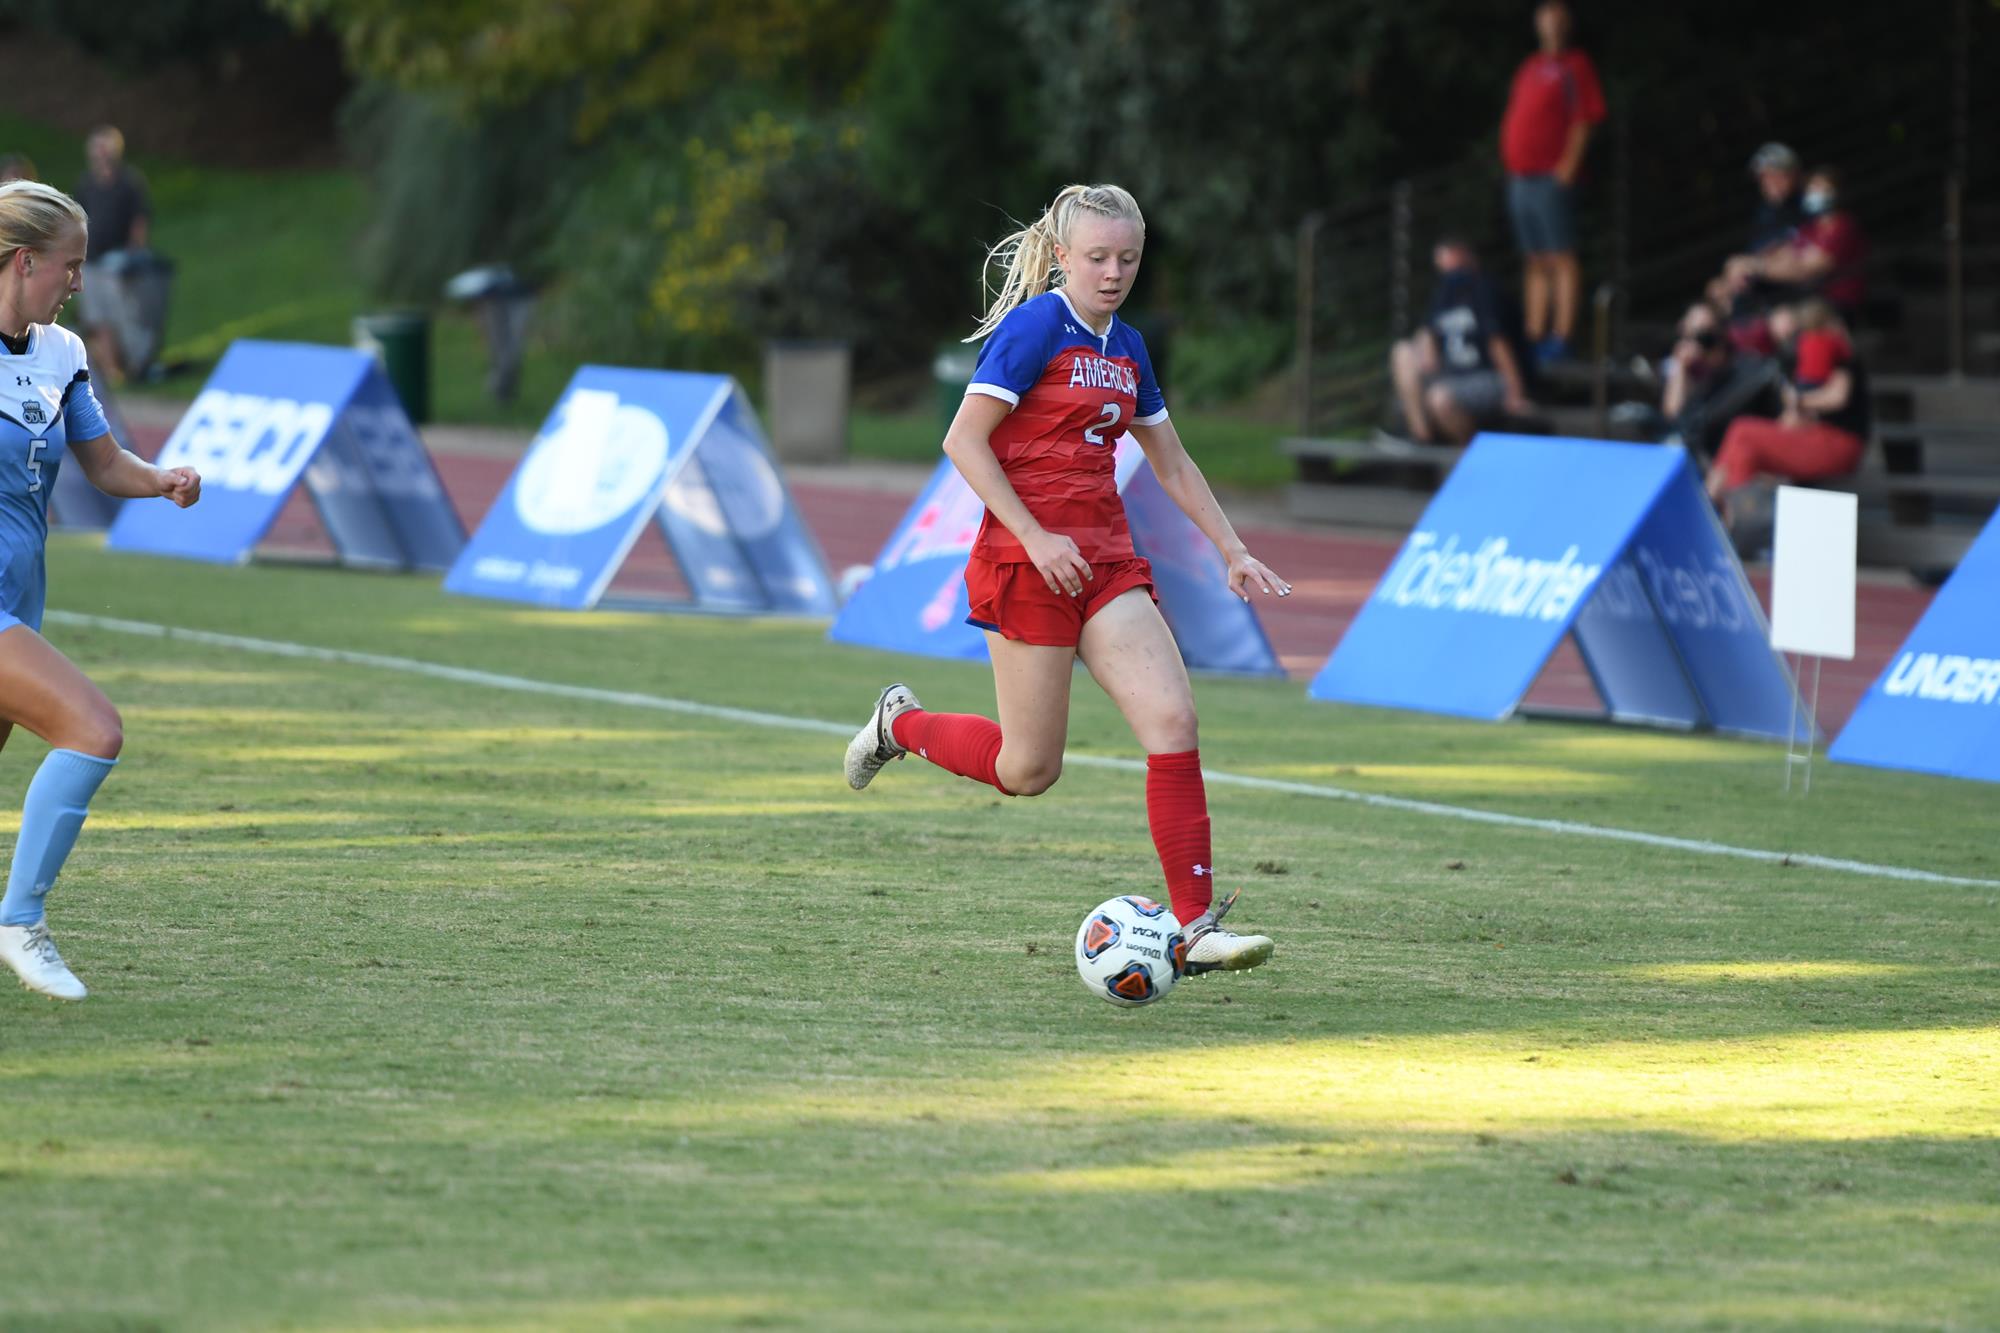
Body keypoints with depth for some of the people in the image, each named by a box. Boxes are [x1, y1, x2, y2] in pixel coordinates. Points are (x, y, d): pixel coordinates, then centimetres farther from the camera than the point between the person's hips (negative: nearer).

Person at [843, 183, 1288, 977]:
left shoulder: (1125, 348, 13)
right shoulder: (1035, 327, -10)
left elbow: (1171, 463, 24)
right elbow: (964, 441, -14)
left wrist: (1233, 552, 18)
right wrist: (1035, 538, -18)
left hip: (1106, 560, 7)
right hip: (1027, 557, -7)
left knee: (1173, 719, -11)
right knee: (1028, 770, -1)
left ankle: (1194, 927, -12)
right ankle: (901, 726, 28)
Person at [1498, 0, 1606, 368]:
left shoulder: (1575, 65, -2)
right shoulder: (1530, 68, 20)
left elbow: (1584, 119, -9)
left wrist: (1569, 164, -17)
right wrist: (1510, 161, 13)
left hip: (1552, 176, -8)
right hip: (1520, 176, 8)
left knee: (1561, 258, -10)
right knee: (1534, 262, 11)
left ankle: (1561, 339, -13)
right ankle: (1535, 339, 15)